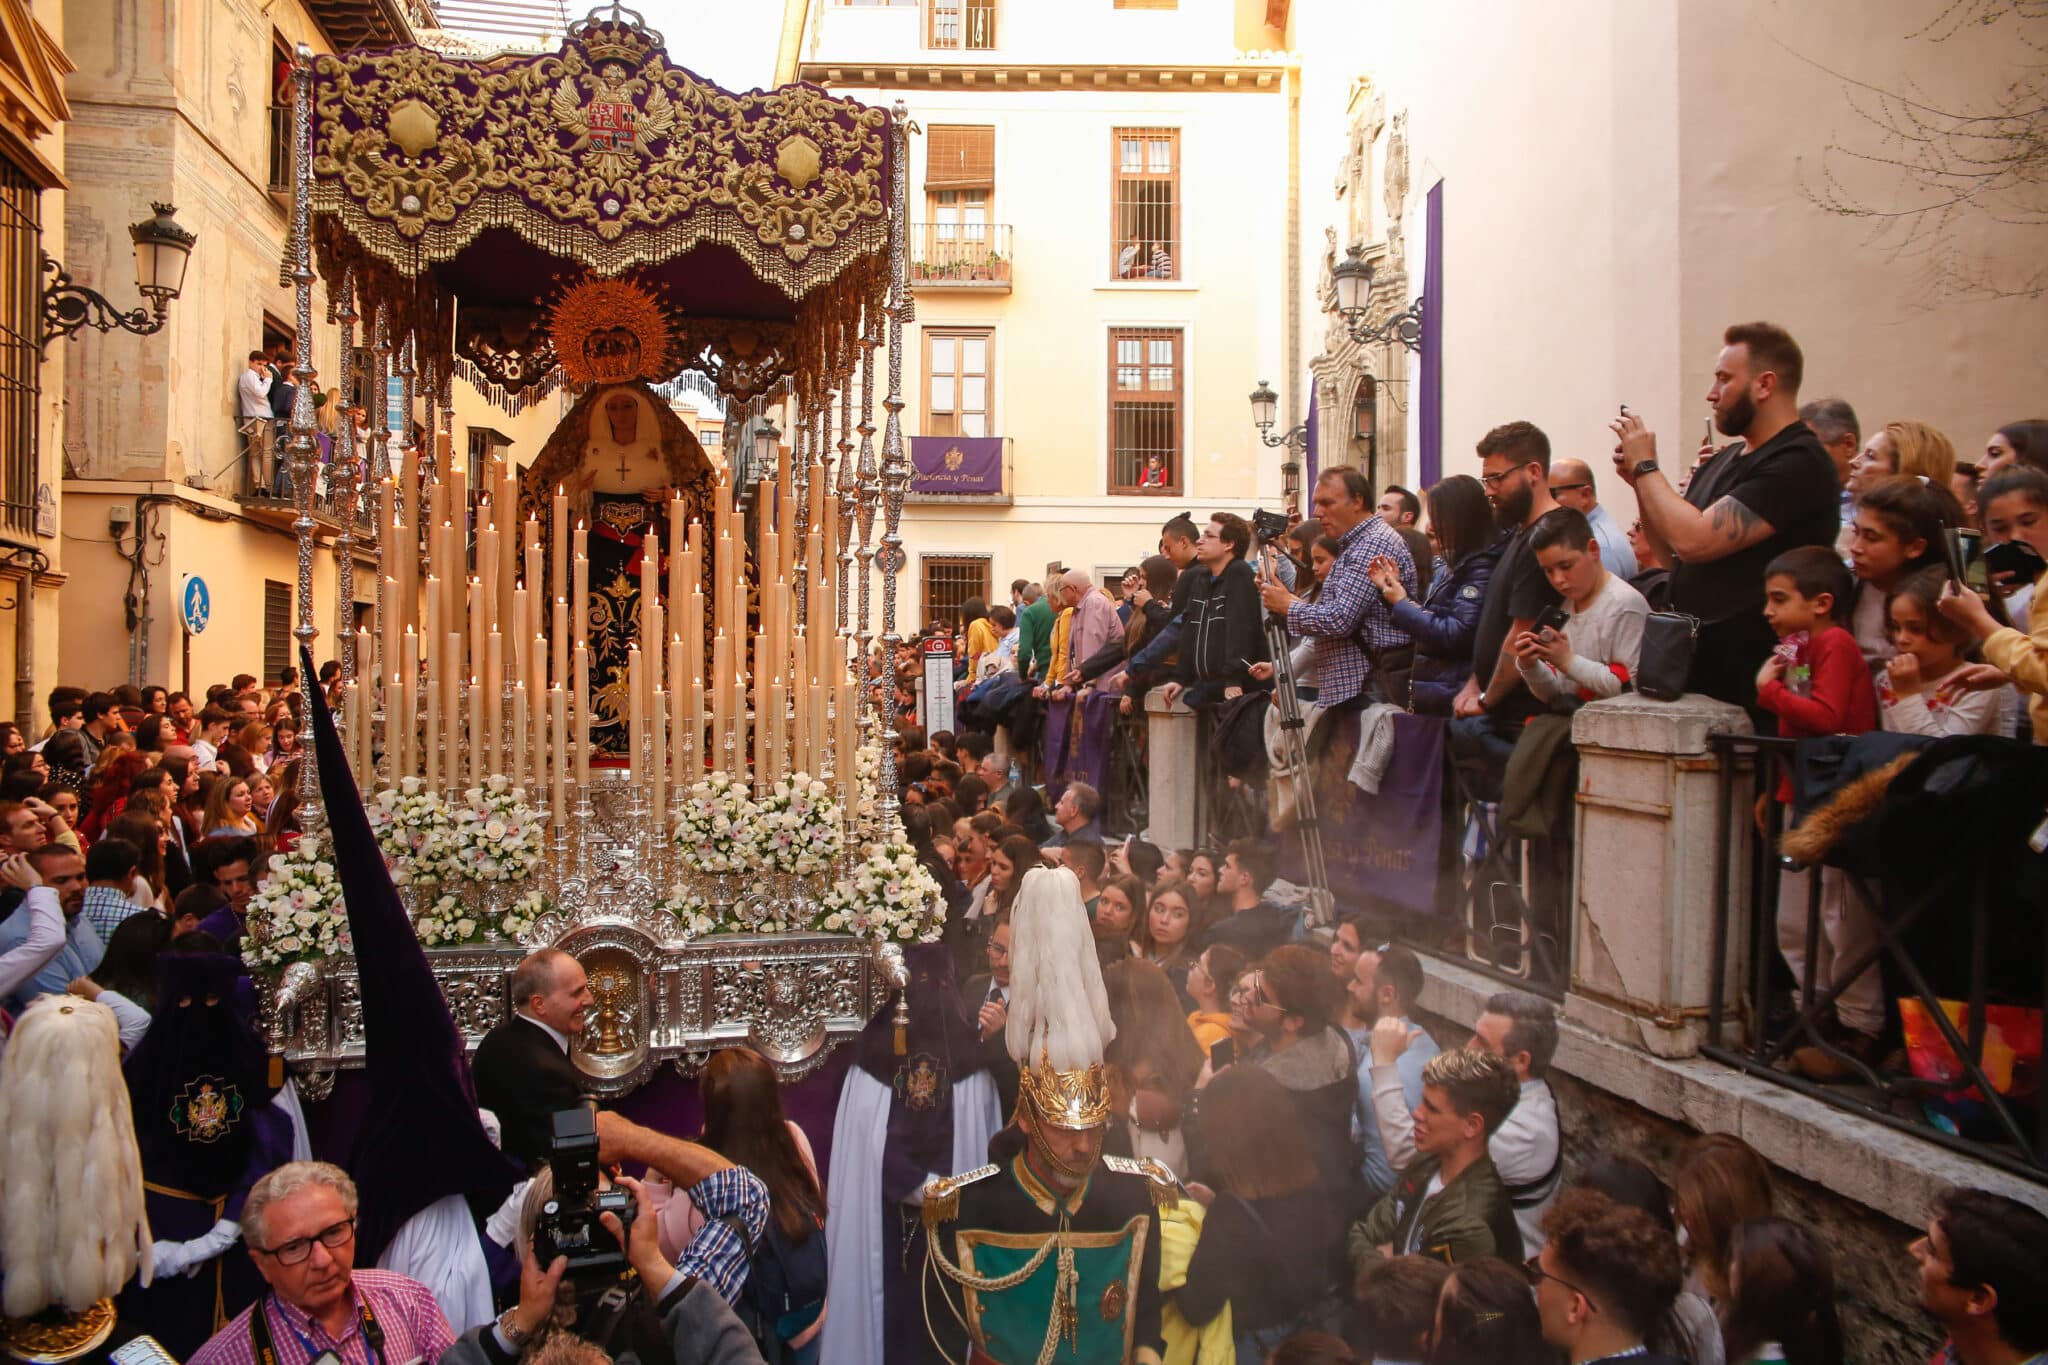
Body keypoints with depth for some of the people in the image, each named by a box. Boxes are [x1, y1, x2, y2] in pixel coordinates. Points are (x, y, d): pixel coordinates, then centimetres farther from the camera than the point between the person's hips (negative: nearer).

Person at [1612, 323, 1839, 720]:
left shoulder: (1798, 464, -15)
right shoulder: (1726, 461, 14)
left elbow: (1694, 542, -24)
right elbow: (1671, 550, 18)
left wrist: (1646, 467, -11)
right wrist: (1639, 481, 4)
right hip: (1693, 664, 8)